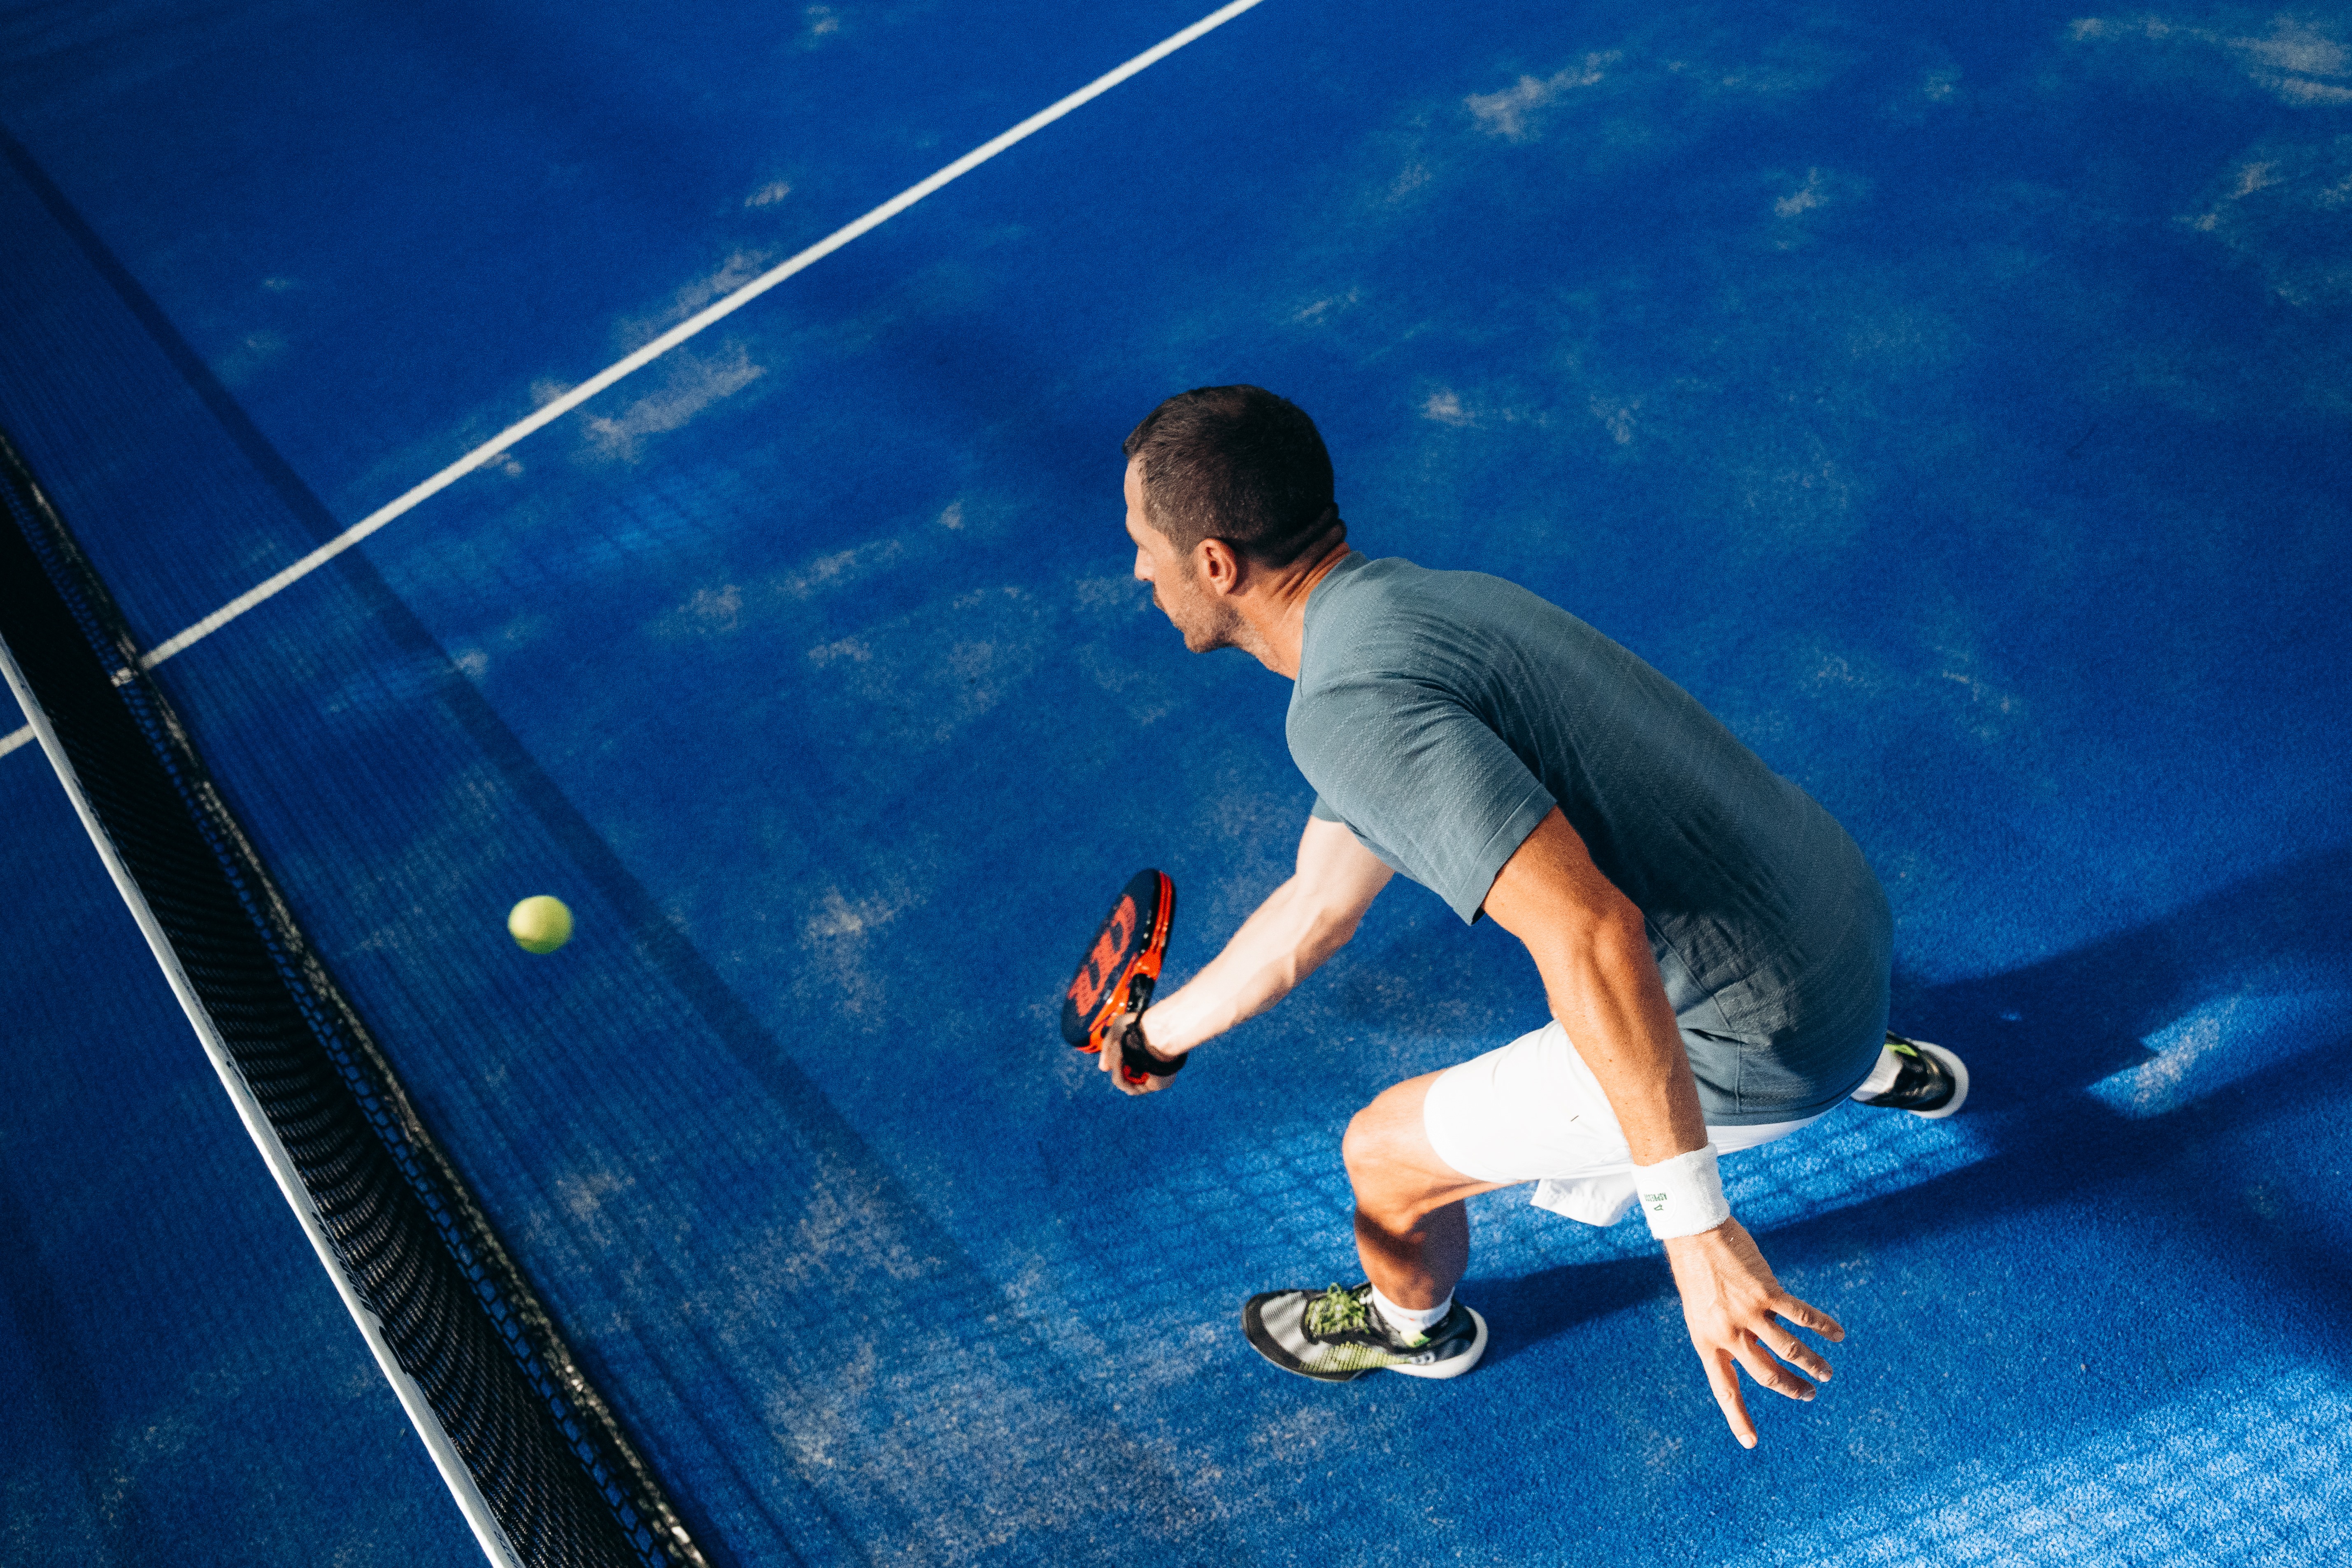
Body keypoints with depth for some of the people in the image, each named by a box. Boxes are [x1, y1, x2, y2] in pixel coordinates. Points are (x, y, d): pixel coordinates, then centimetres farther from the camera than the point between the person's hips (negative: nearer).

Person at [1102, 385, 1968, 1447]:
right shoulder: (1420, 603, 8)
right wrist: (1162, 1030, 29)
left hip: (1762, 1041, -8)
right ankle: (1880, 1068, 69)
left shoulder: (1355, 707, -25)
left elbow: (1592, 937, -36)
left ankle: (1413, 1324, 45)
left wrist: (1695, 1226, -34)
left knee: (1389, 1151, 9)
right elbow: (1315, 910, 18)